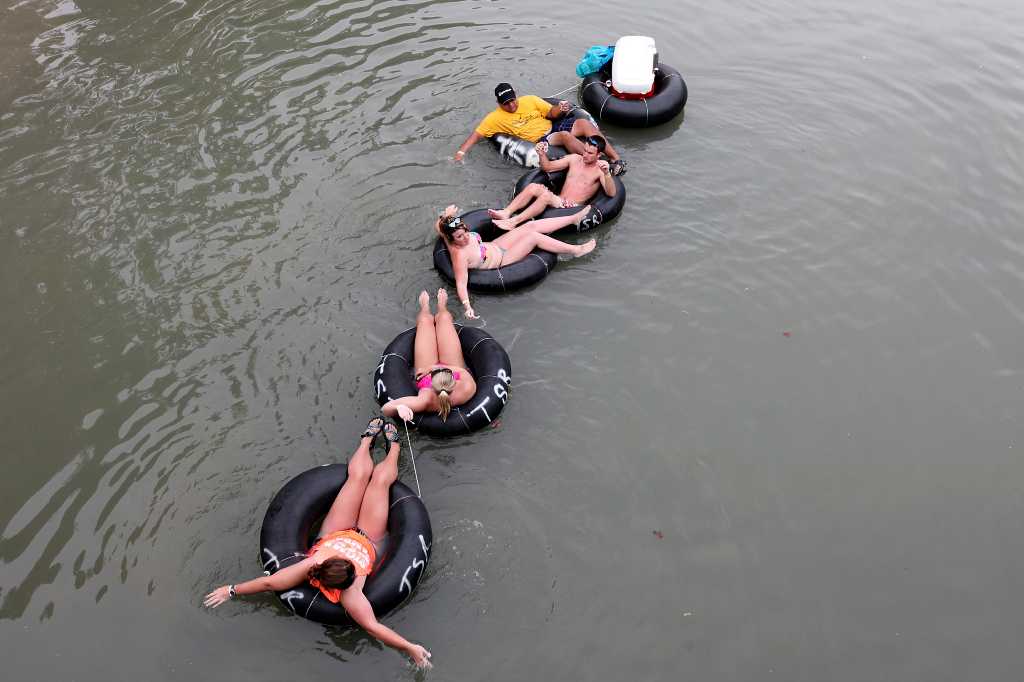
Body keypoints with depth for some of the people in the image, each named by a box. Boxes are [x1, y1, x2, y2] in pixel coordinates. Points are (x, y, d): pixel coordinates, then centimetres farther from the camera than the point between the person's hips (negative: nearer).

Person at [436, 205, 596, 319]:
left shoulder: (461, 233, -15)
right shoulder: (459, 254, -36)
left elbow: (438, 226, 7)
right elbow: (461, 283, -41)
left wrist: (446, 214, -5)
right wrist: (467, 306, -52)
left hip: (495, 246, 8)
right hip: (500, 260, -8)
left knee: (532, 225, 3)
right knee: (534, 236, -16)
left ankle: (575, 218, 18)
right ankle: (576, 250, 0)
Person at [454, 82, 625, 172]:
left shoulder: (530, 100, 10)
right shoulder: (496, 118, 1)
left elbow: (551, 113, 13)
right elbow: (476, 134, 1)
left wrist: (559, 109, -10)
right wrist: (461, 152, -11)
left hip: (553, 126, 5)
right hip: (540, 140, -5)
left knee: (583, 123, -21)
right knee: (565, 135, -35)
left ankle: (616, 158, -23)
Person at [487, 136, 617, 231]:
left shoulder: (600, 169, -2)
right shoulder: (574, 158, 13)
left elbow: (611, 193, -16)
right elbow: (548, 167, 20)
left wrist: (607, 173, -33)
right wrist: (542, 154, -2)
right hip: (557, 201, 6)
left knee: (546, 195, -33)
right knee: (532, 187, -21)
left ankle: (514, 221, -38)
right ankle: (506, 213, -31)